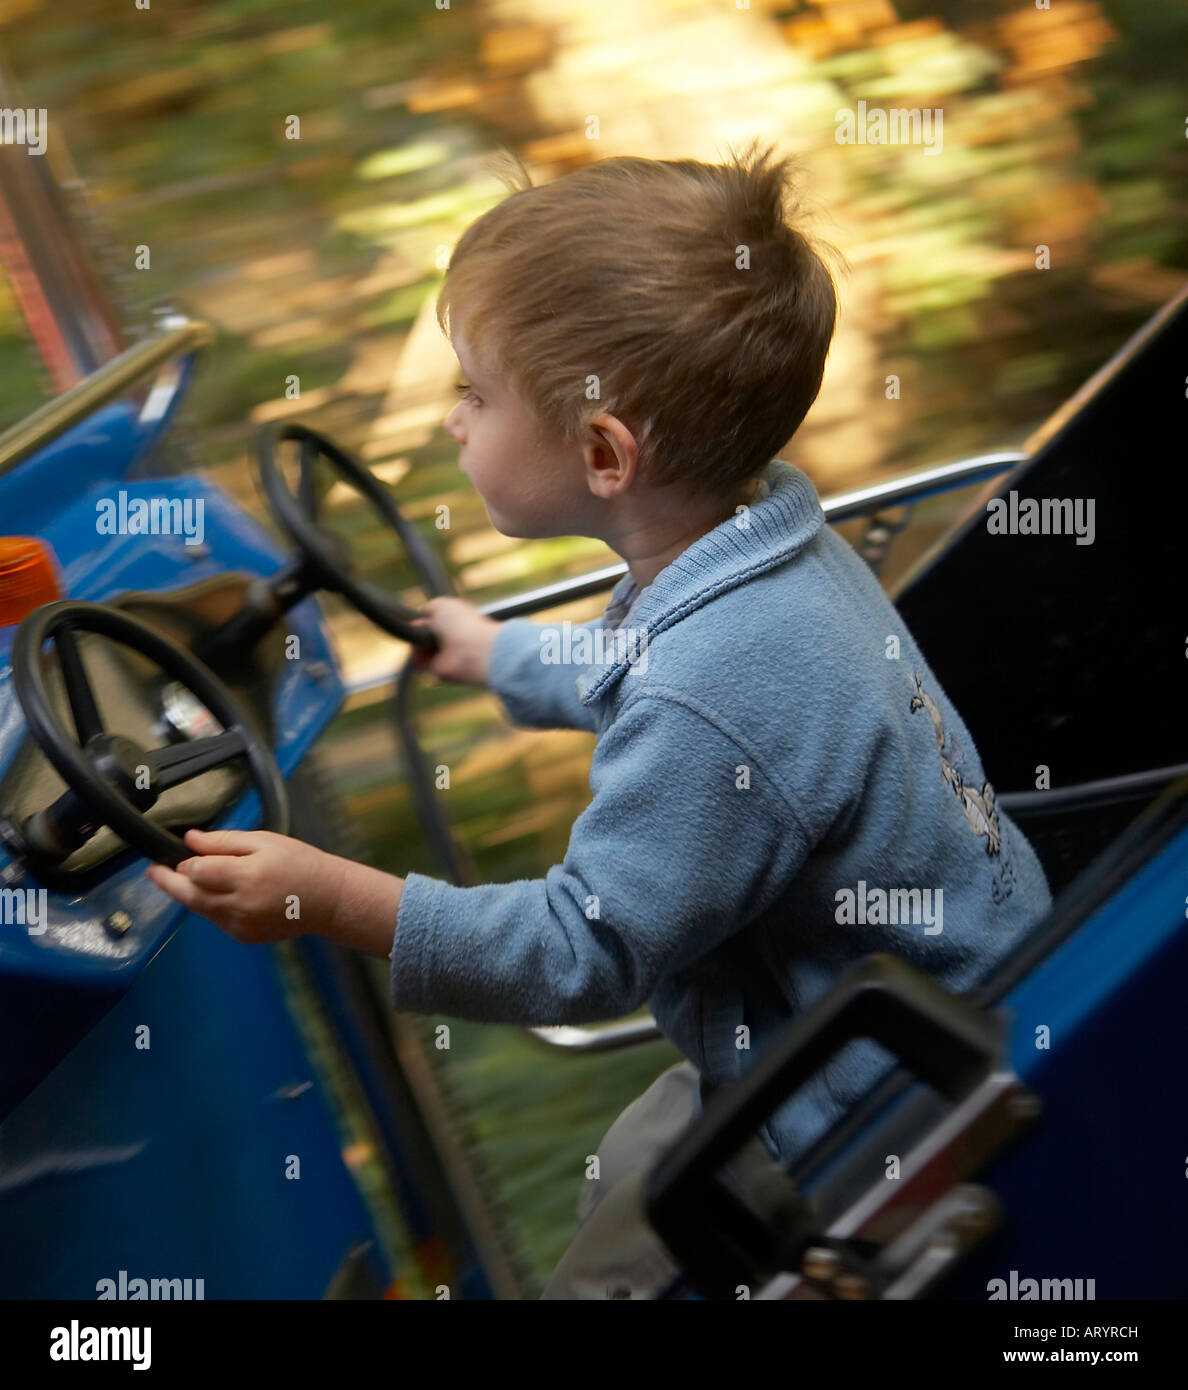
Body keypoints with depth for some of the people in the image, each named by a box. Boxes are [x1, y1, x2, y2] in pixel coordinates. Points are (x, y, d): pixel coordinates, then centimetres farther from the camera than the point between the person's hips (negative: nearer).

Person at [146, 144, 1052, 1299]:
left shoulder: (712, 706, -36)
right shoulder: (769, 539, -5)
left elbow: (586, 955, -27)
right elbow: (628, 677, 17)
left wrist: (332, 899, -27)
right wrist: (494, 653, 32)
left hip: (880, 1114, -10)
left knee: (609, 1271, 5)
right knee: (620, 1186, 27)